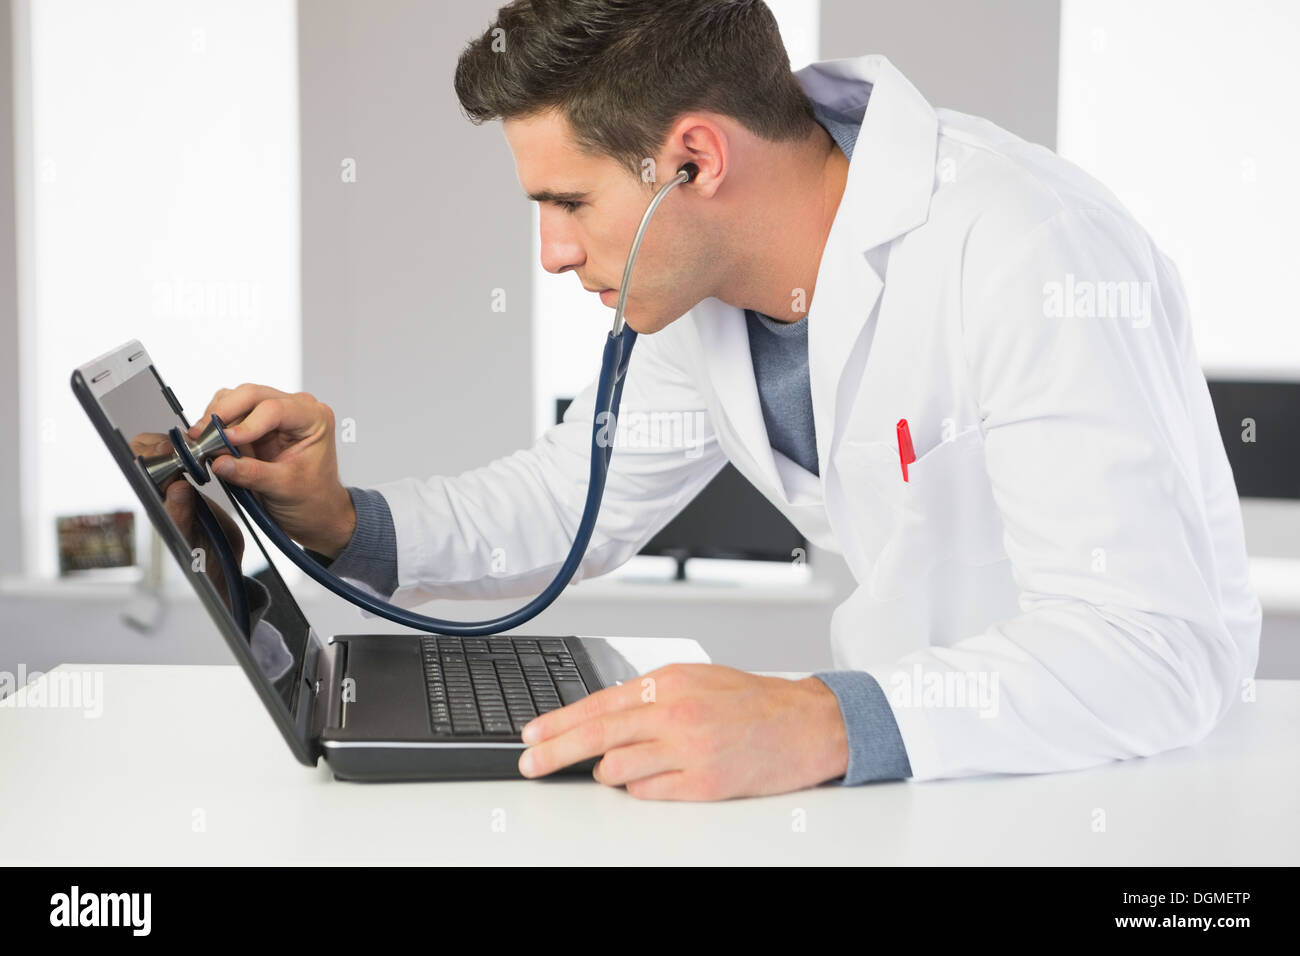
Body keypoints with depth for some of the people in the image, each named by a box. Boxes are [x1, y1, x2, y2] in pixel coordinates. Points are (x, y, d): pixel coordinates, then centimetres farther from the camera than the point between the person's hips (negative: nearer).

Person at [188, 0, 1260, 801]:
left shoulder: (1030, 256, -26)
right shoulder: (692, 285, -1)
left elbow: (1168, 643, -33)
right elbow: (566, 502, 13)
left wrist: (825, 726, -45)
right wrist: (342, 523, -4)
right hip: (910, 743, 6)